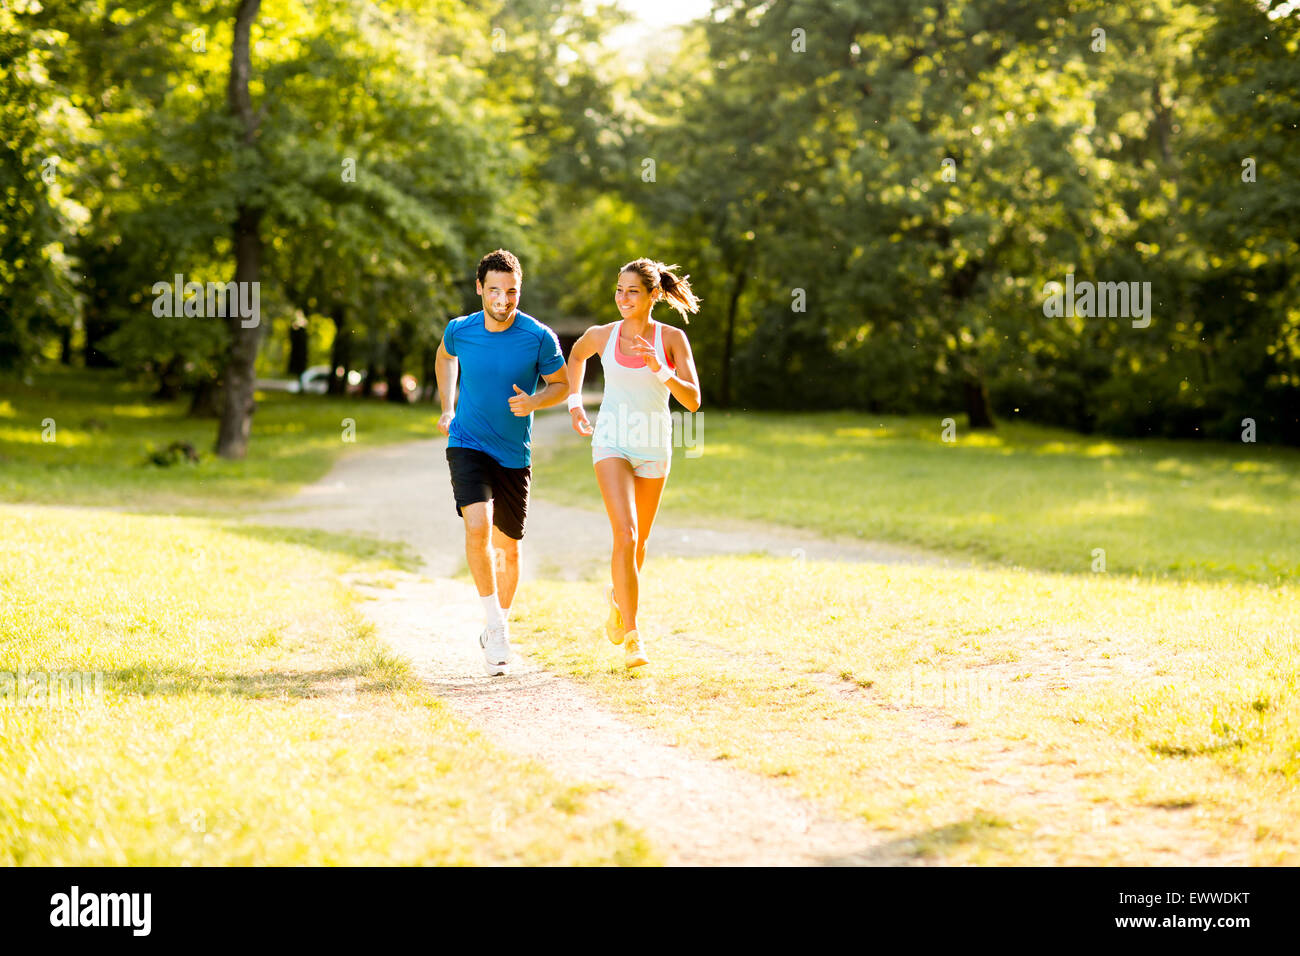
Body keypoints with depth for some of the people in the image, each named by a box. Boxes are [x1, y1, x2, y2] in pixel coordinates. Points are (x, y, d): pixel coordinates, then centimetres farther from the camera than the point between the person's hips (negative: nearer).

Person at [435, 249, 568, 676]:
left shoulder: (539, 337, -11)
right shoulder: (459, 331, -5)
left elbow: (561, 383, 3)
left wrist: (534, 401, -17)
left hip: (514, 454, 1)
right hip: (467, 444, -1)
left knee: (507, 547, 9)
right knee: (477, 526, -23)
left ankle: (499, 628, 30)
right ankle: (495, 627, -17)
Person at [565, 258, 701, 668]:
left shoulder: (672, 338, -4)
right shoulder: (602, 336, -1)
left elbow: (693, 400, -10)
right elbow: (576, 356, 24)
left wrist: (660, 370, -24)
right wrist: (574, 403, 17)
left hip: (654, 449, 1)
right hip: (611, 444, -1)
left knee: (638, 540, 15)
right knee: (625, 536, -17)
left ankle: (619, 599, 46)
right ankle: (632, 636, -15)